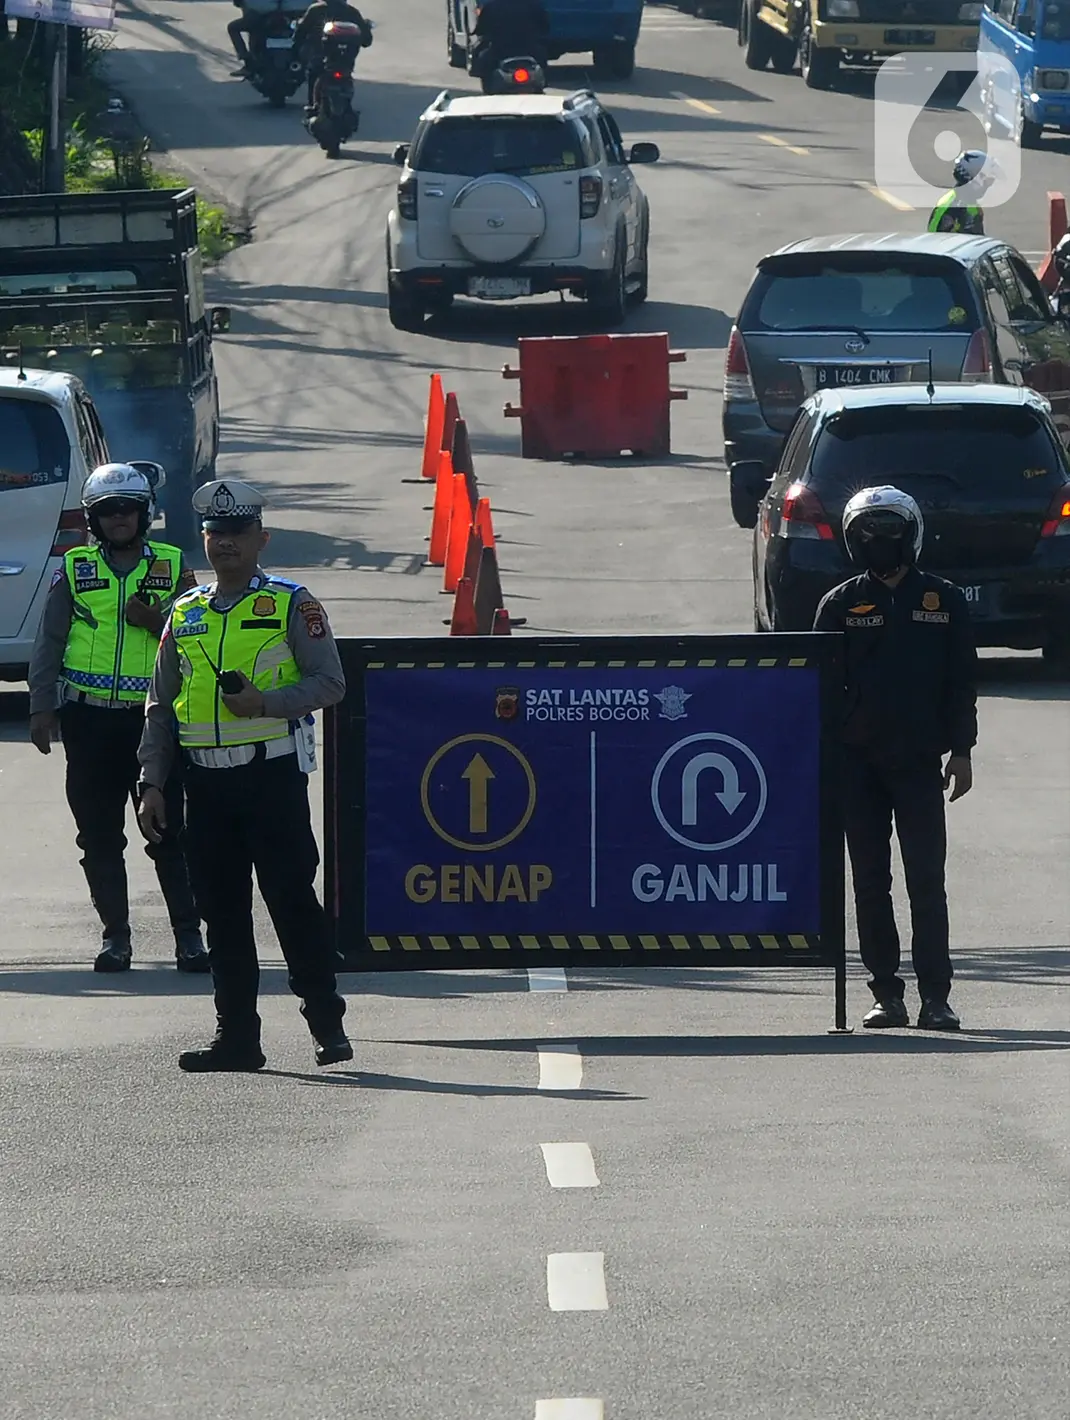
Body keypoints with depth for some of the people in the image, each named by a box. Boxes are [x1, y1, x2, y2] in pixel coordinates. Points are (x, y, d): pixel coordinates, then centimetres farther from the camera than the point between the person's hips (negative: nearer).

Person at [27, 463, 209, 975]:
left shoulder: (172, 567, 7)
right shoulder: (75, 569, 8)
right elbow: (49, 641, 9)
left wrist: (157, 621, -11)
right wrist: (42, 707, 1)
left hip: (154, 717, -1)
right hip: (88, 718, 1)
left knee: (169, 830, -4)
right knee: (100, 836, 4)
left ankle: (188, 933, 2)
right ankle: (114, 933, 12)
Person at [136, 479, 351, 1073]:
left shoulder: (291, 605, 0)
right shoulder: (185, 615, 14)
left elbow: (329, 683, -5)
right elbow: (161, 707, 17)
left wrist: (265, 702, -19)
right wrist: (153, 784, 9)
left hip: (273, 773, -5)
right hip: (207, 779, 5)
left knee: (292, 899, -7)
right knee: (222, 908, 6)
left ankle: (328, 1023, 1)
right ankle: (237, 1035, 10)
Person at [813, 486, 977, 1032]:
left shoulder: (943, 602, 6)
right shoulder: (841, 605, 6)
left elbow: (962, 682, 8)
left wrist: (961, 751, 2)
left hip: (919, 761, -1)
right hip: (858, 762, 1)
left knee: (926, 881, -5)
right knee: (871, 883, 3)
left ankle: (935, 995, -6)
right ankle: (886, 993, 8)